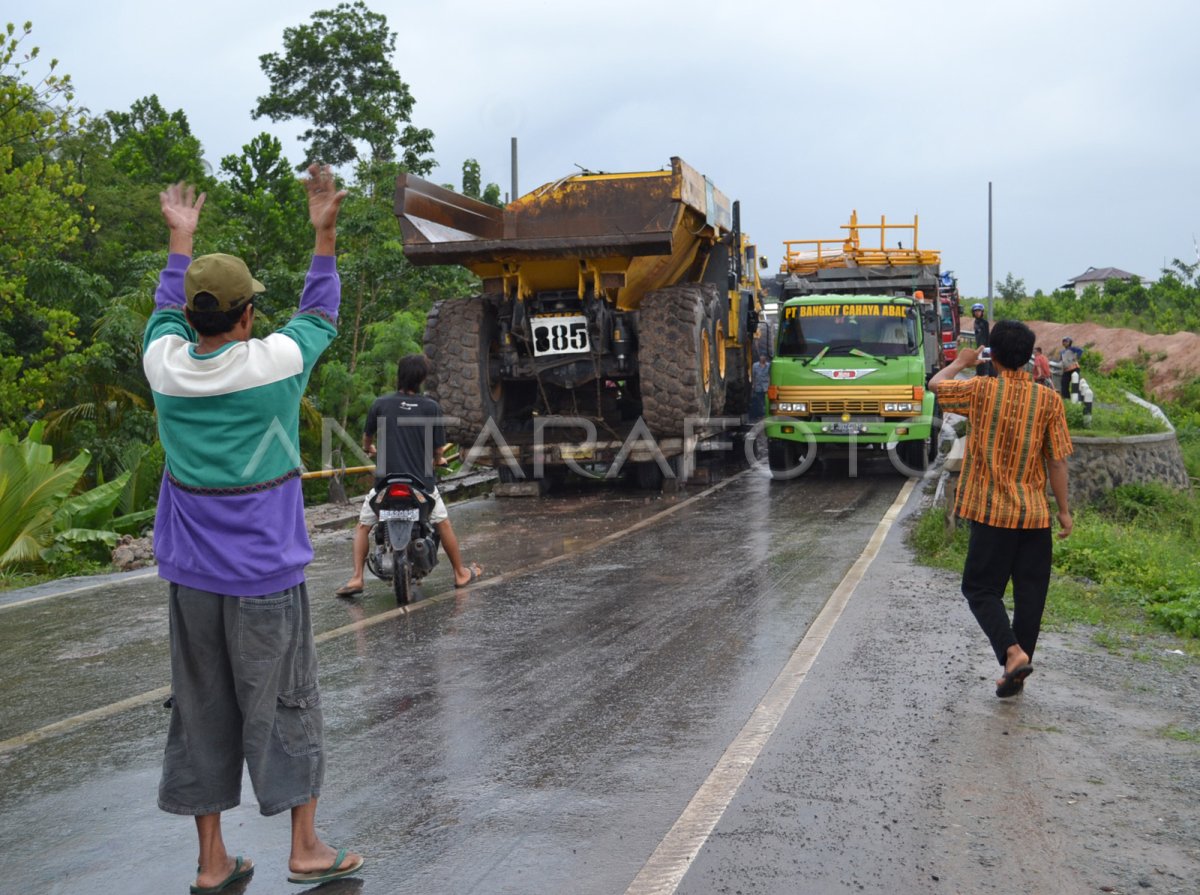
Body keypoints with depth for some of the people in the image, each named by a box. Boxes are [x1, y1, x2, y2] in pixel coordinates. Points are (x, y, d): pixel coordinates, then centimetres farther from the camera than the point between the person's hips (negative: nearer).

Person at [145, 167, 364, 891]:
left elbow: (167, 313, 20)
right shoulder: (276, 363, -13)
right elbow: (321, 315, 7)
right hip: (266, 573, -4)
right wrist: (326, 233, 11)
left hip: (192, 574, 4)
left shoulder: (164, 366, -2)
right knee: (286, 703, 7)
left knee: (202, 710, 11)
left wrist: (181, 240, 31)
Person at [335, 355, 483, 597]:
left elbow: (367, 437, 14)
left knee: (363, 526, 17)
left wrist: (369, 448, 38)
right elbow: (437, 450, 0)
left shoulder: (381, 404, -3)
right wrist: (438, 460, 24)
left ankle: (356, 578, 6)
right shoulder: (431, 407, -6)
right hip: (421, 482, 0)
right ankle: (461, 573, 28)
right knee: (443, 524, 20)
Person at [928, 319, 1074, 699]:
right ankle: (1016, 674, 16)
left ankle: (1012, 651, -13)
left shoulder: (981, 390, -9)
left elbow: (936, 386, 9)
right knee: (1030, 595, 11)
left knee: (981, 589, 8)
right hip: (1036, 514, 3)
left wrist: (960, 362, 27)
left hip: (992, 512, -2)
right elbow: (1057, 461, -2)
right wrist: (1064, 510, 7)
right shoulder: (1049, 400, -4)